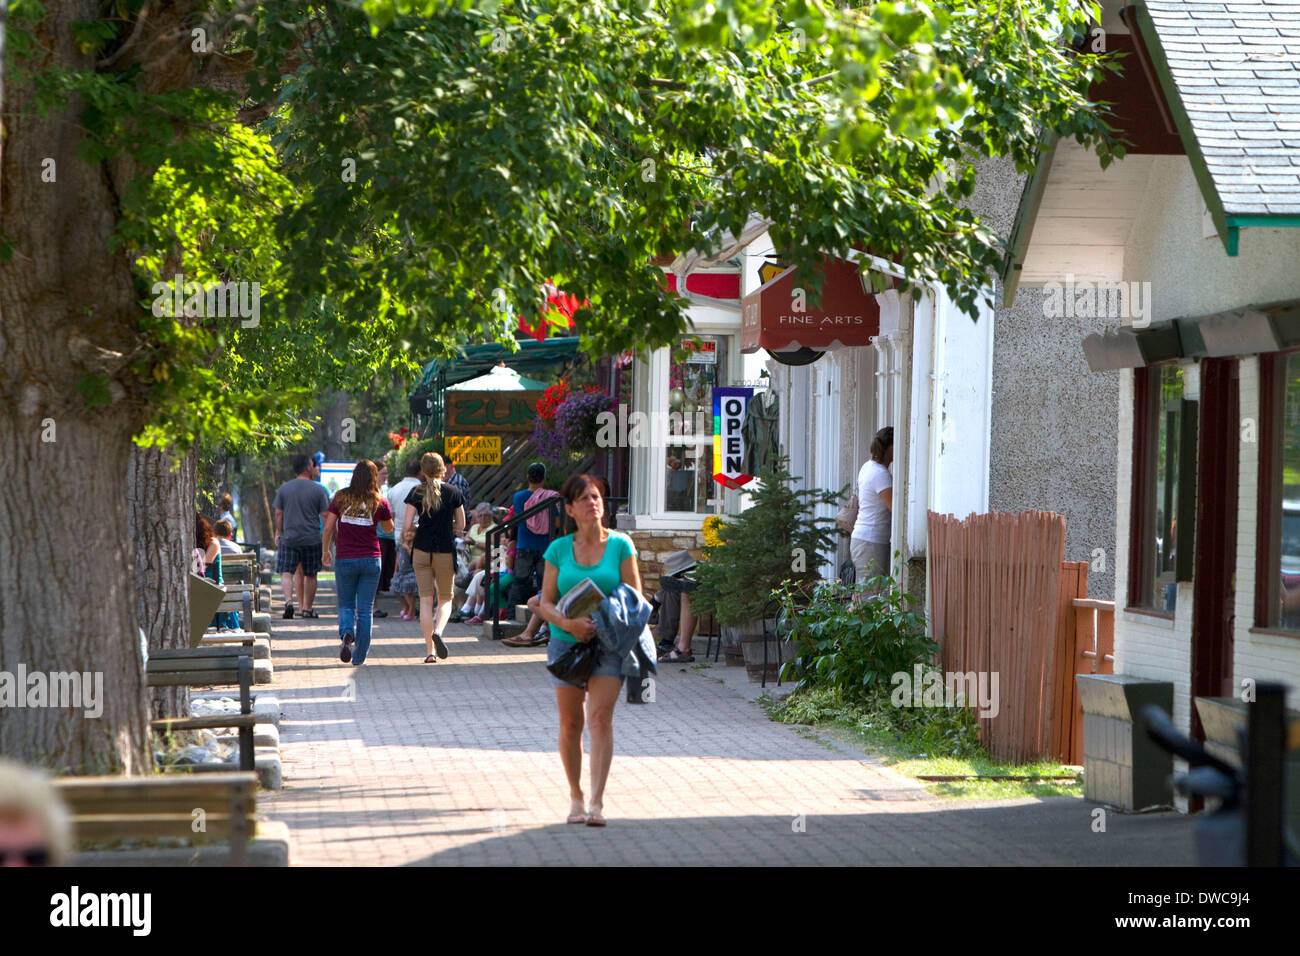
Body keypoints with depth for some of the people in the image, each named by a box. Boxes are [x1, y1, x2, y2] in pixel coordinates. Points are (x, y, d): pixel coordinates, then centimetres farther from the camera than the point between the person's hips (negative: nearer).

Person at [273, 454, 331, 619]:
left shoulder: (283, 488, 4)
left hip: (289, 538, 1)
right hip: (312, 539, -1)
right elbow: (325, 516, -3)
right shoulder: (319, 490, -3)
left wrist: (278, 534, 17)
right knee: (310, 574, 11)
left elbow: (278, 514, 6)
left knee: (286, 572, 1)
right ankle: (307, 608, 14)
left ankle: (288, 601, -22)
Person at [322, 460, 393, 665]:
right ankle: (359, 656, 5)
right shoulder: (379, 502, -4)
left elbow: (328, 527, -2)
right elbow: (388, 527, 12)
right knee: (365, 609, 6)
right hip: (371, 559, 0)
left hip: (345, 560, 0)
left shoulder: (341, 498, -3)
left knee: (346, 605, 14)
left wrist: (325, 552, 11)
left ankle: (346, 632, -18)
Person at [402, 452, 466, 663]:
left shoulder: (417, 492, -3)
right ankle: (438, 631, -16)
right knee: (445, 598, 14)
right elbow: (460, 525, 4)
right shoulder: (453, 492, -2)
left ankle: (430, 651, 1)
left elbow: (407, 525, -8)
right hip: (445, 551, 0)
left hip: (421, 551, 0)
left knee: (426, 600, 5)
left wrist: (408, 538, 12)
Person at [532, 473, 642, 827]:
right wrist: (567, 623, -17)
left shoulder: (620, 545, 1)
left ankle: (597, 802, -18)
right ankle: (575, 797, 22)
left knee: (600, 718, -14)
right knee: (570, 723, 7)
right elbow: (545, 603, 3)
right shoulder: (558, 549, 4)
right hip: (566, 643, 2)